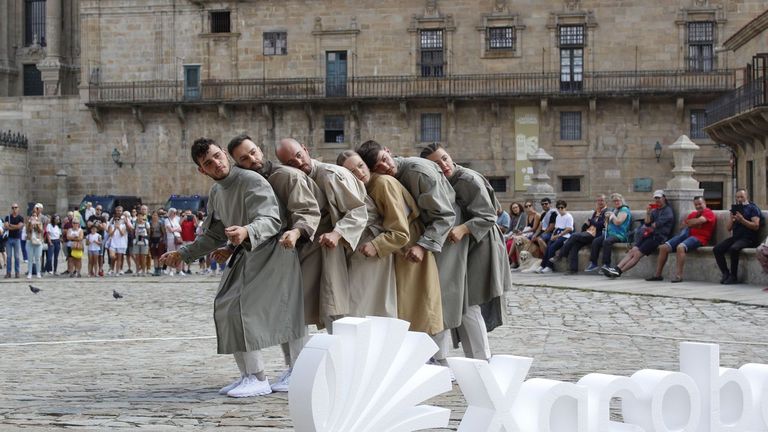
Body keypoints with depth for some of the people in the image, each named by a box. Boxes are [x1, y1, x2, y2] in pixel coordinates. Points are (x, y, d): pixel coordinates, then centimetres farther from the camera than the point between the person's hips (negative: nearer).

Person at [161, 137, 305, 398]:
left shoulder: (251, 181, -17)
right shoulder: (215, 193, 10)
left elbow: (271, 220, -28)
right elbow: (215, 237, 20)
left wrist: (247, 232, -47)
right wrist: (184, 254, 13)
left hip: (270, 252, -9)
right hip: (244, 255, 9)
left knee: (242, 309, -18)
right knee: (224, 308, 5)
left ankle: (259, 379, -10)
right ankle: (247, 375, 15)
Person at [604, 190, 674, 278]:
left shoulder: (668, 211, -1)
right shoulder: (654, 210, 24)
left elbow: (656, 225, -8)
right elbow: (647, 223, 13)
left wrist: (648, 228, 11)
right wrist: (648, 212, -3)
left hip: (658, 237, -7)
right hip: (650, 235, 7)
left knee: (637, 254, -19)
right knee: (632, 251, -14)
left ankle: (619, 271, -26)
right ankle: (616, 268, -27)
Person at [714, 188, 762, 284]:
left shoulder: (753, 208, 4)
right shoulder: (735, 208, 22)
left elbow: (756, 226, -9)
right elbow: (728, 228, 19)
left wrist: (742, 220, -17)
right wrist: (731, 219, -1)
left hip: (748, 238, -6)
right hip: (735, 237, 6)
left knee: (733, 248, -36)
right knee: (717, 249, -18)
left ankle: (733, 277, -25)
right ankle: (725, 273, -15)